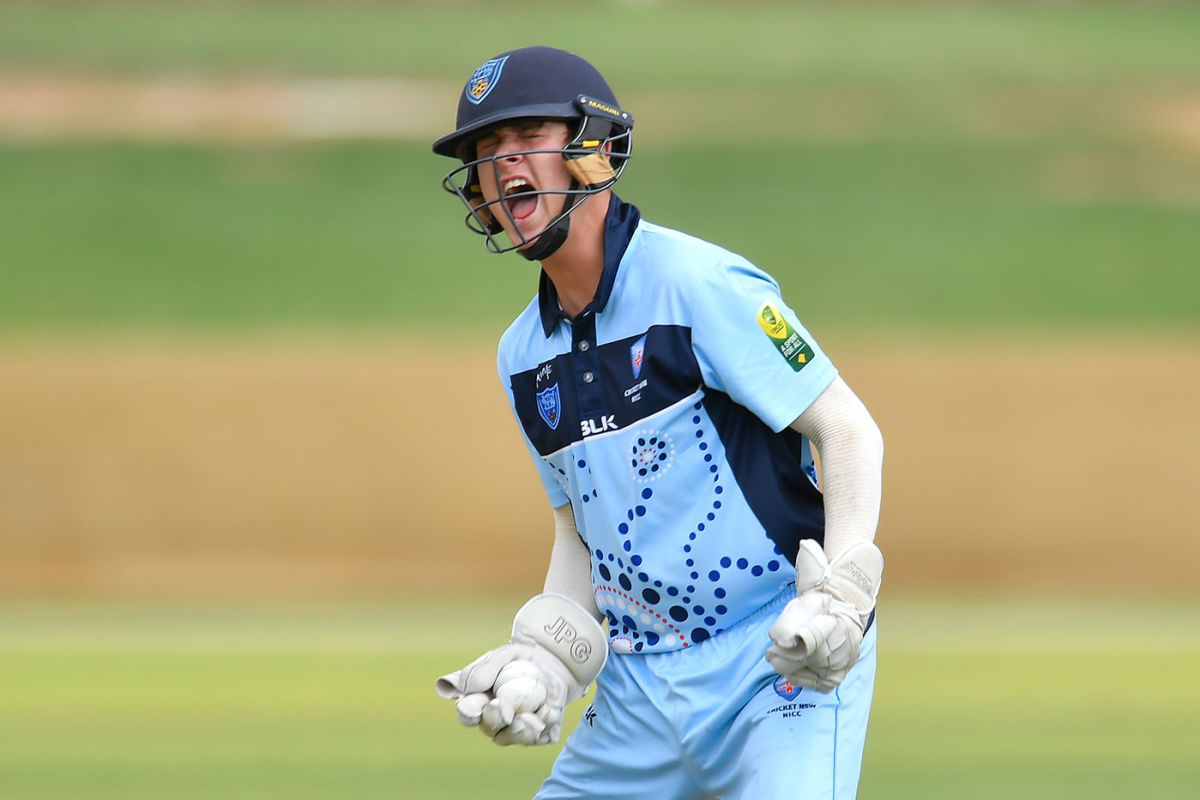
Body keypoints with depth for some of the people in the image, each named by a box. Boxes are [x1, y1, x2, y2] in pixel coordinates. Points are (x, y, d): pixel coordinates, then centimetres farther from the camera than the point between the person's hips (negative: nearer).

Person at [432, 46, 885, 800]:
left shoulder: (698, 285, -12)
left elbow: (848, 430, -11)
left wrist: (839, 595, -22)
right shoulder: (525, 355, 11)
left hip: (781, 661, -7)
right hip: (638, 692, 7)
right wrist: (546, 652, 4)